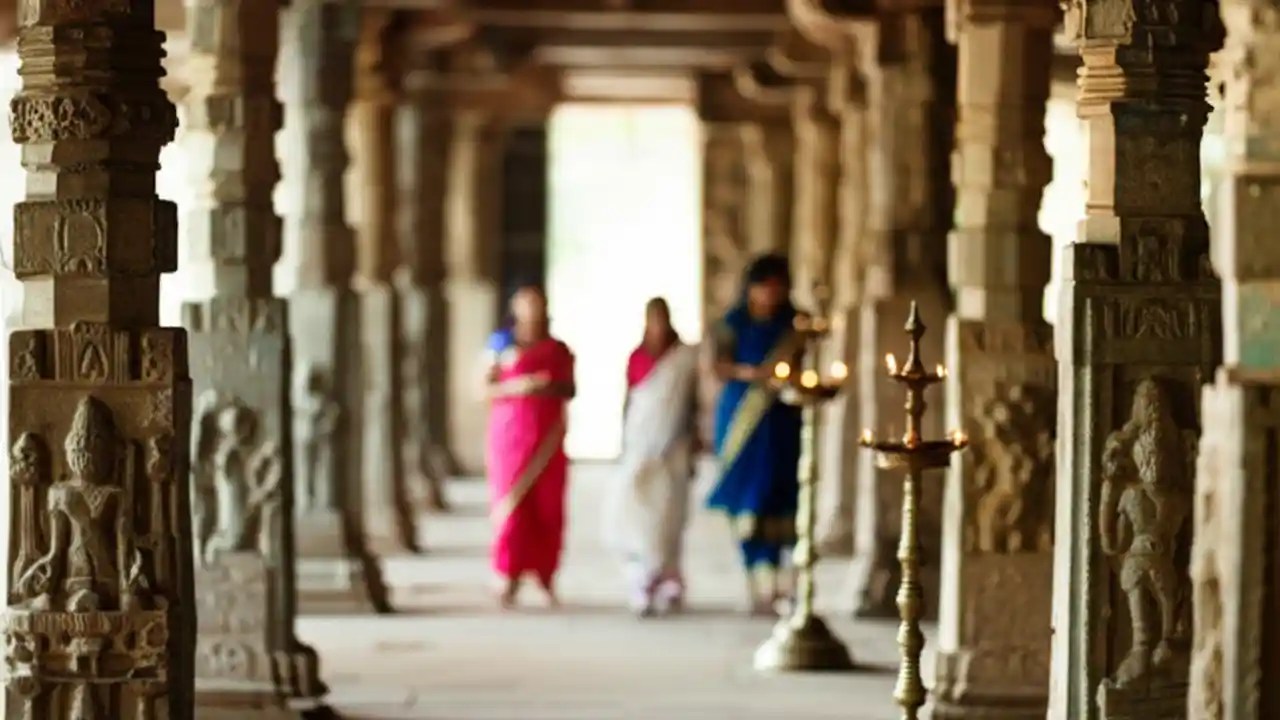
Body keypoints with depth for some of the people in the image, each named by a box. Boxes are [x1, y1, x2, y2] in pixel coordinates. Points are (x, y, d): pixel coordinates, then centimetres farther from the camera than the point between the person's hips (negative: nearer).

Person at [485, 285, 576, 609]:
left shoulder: (558, 350, 9)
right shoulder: (501, 345, 4)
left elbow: (570, 390, 14)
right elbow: (485, 389, 0)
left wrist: (553, 388, -7)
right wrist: (517, 386, -16)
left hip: (547, 437, 2)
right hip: (511, 433, -2)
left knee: (548, 507, 0)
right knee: (512, 505, -8)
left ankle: (546, 575, 13)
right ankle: (510, 579, -7)